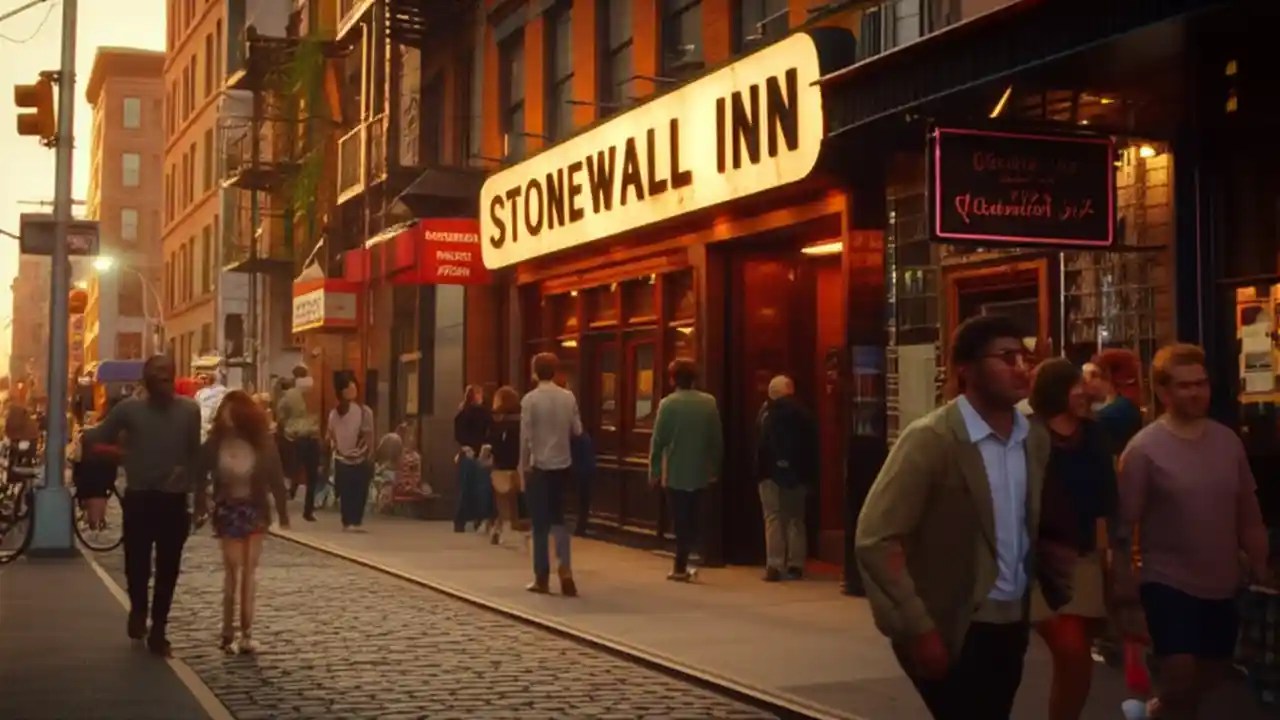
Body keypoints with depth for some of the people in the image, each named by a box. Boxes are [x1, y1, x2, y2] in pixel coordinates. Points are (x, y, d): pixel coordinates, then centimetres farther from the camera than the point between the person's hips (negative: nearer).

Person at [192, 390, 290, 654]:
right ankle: (228, 633, 7)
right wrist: (200, 509, -9)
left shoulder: (262, 441, -9)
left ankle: (246, 632, 12)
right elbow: (201, 477, -4)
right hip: (228, 510, -1)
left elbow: (275, 477, -4)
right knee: (233, 570, -1)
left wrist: (282, 512, -4)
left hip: (255, 510, 1)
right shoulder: (215, 443, -11)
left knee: (249, 571, 6)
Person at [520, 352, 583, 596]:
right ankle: (565, 569, -1)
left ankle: (542, 578, 9)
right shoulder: (568, 397, -1)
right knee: (558, 519, 15)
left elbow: (525, 436, -12)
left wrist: (524, 466, -4)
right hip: (563, 465, 4)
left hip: (539, 466, -4)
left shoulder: (530, 399, -12)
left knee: (541, 523, 5)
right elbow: (578, 430, 3)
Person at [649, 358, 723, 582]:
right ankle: (681, 565, 10)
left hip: (675, 473, -3)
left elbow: (658, 440, -9)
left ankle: (681, 567, 3)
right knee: (691, 520, 11)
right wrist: (715, 469, 12)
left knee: (680, 521, 3)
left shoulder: (668, 403, -9)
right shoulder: (709, 402, 1)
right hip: (700, 472, 3)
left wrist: (654, 470, 1)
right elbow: (717, 439, 3)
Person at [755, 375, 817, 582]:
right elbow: (812, 445, 5)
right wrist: (810, 475, 8)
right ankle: (796, 565, 8)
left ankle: (774, 565, -10)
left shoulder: (767, 412, -5)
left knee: (773, 518, -2)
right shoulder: (803, 413, 4)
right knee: (796, 518, 11)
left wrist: (759, 469, -7)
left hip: (772, 472, -3)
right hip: (797, 473, 3)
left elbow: (761, 444, -11)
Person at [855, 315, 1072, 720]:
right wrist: (916, 628, -18)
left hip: (1011, 625, 6)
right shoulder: (930, 440, -14)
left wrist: (1061, 598, 7)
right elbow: (874, 539, -17)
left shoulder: (1035, 439, 5)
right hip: (952, 631, -6)